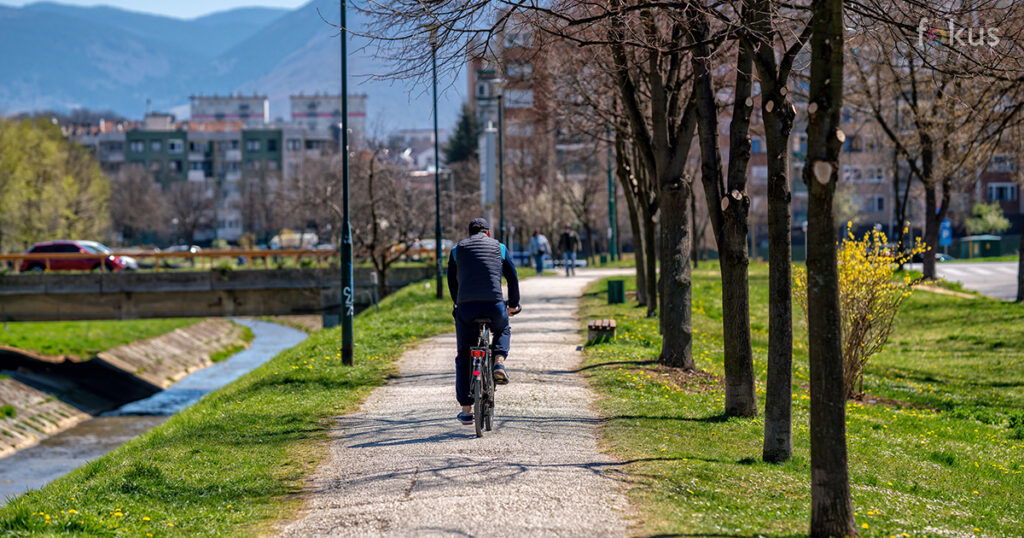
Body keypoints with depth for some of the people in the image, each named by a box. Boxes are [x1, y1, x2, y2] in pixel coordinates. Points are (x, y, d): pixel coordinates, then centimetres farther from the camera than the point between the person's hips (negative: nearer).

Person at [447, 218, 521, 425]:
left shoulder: (458, 249, 19)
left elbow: (452, 282, 23)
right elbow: (513, 278, 20)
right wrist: (513, 305, 33)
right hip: (494, 305, 0)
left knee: (463, 358, 13)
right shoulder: (499, 248, 18)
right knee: (503, 331, 34)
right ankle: (499, 361, 4)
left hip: (466, 307, 0)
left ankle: (466, 410, 9)